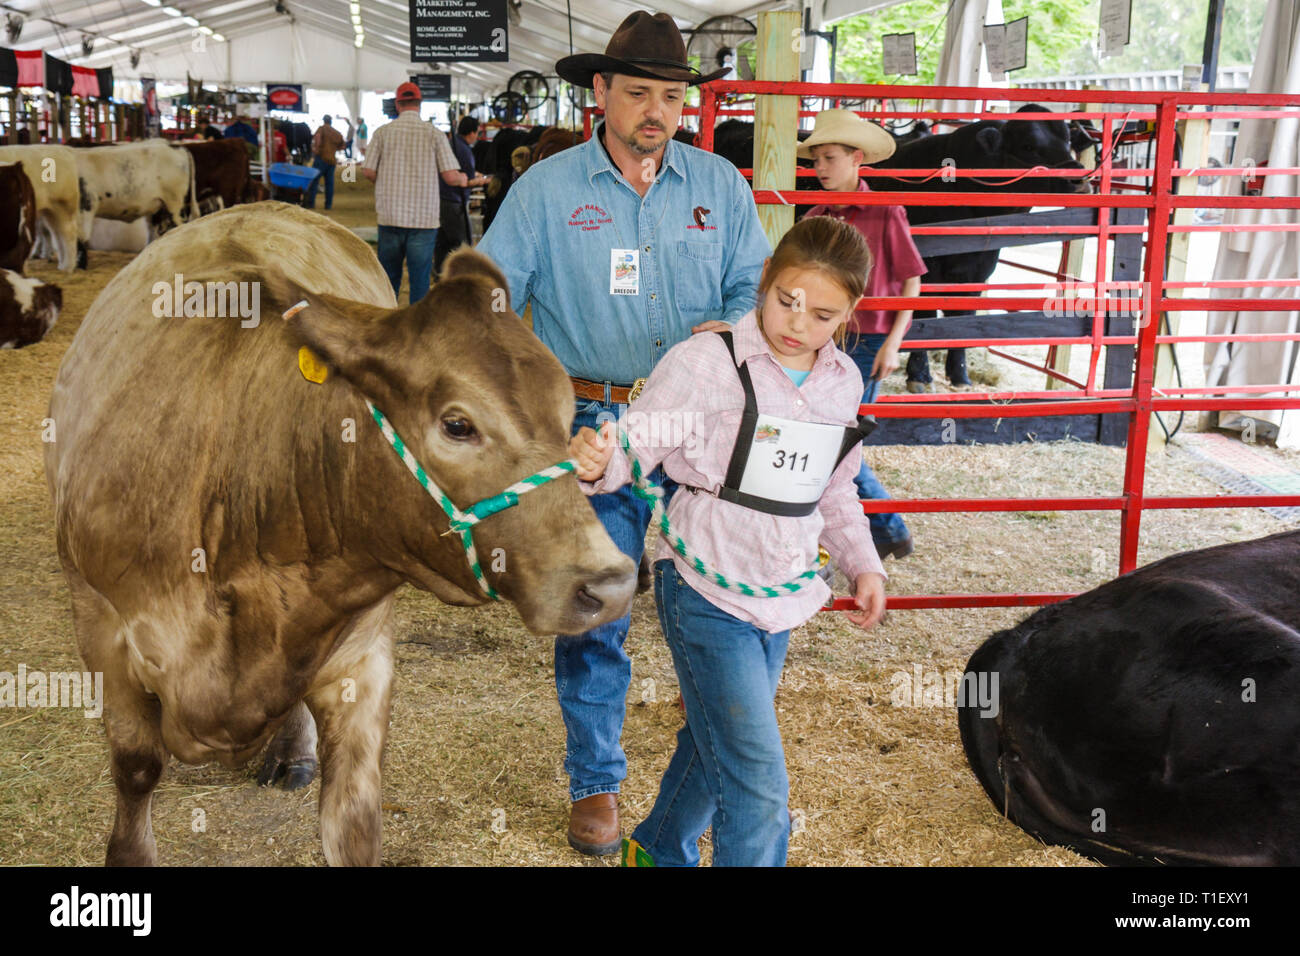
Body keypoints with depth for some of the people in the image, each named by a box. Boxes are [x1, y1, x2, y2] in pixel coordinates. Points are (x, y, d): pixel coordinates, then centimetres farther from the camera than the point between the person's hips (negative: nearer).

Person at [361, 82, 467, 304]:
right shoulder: (434, 134, -4)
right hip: (424, 219, -2)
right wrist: (462, 179, 15)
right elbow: (450, 176, -8)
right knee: (420, 279, 3)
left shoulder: (383, 132, 0)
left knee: (389, 277, 14)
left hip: (390, 217, 2)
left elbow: (368, 171, 1)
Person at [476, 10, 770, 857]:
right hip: (593, 431, -1)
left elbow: (758, 285, 6)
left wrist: (728, 328, -16)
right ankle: (595, 780, 26)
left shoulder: (721, 184, 5)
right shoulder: (546, 189, -1)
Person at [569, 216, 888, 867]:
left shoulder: (843, 382, 4)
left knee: (717, 742, 26)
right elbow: (634, 445, -17)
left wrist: (862, 563, 10)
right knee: (758, 787, -9)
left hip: (780, 598, 7)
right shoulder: (706, 363, -15)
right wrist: (593, 462, -38)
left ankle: (661, 849, 51)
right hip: (706, 596, -7)